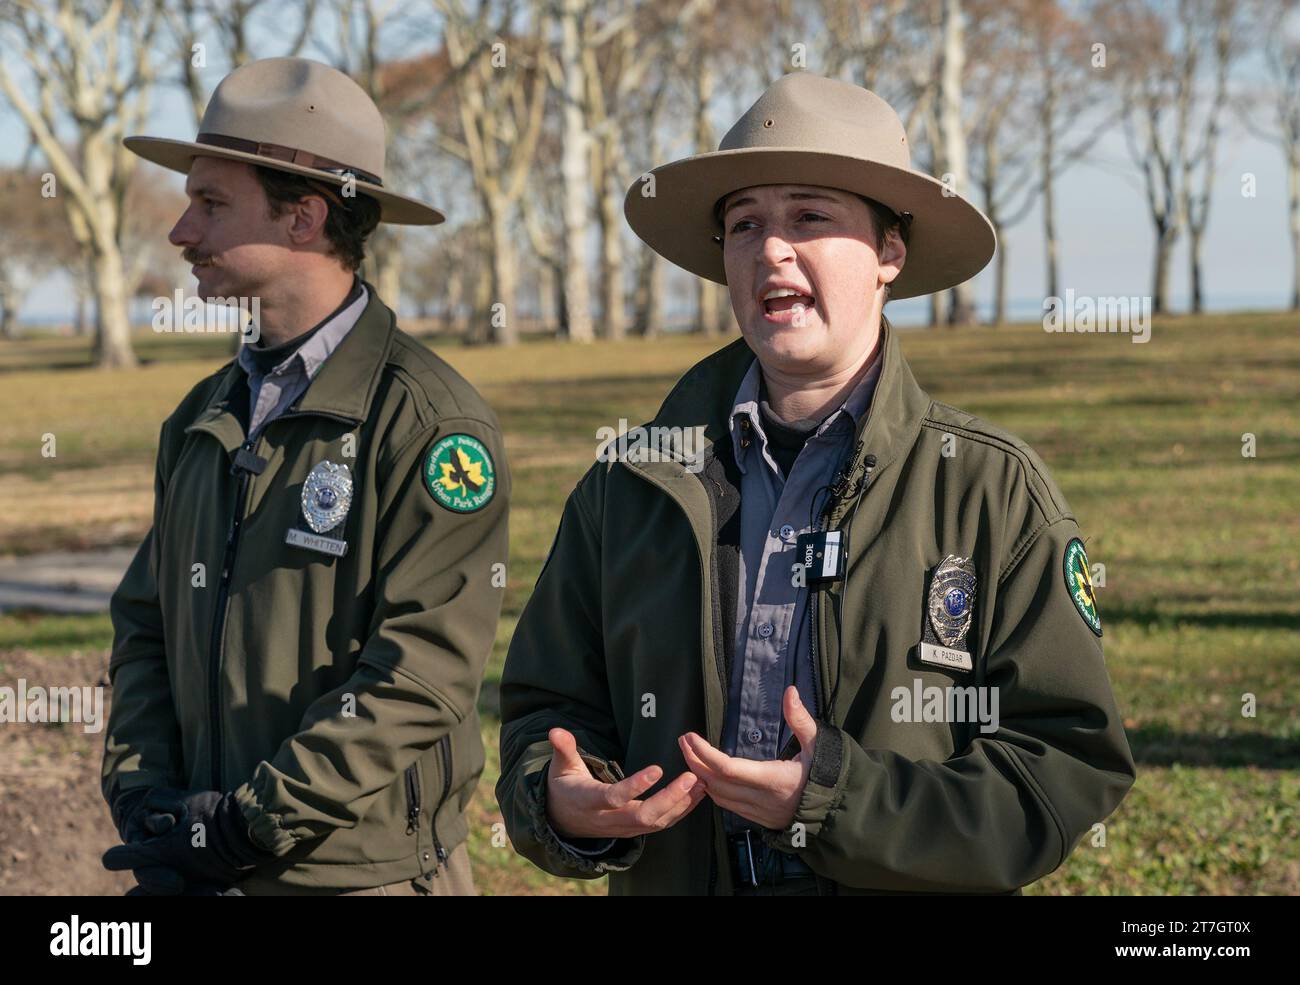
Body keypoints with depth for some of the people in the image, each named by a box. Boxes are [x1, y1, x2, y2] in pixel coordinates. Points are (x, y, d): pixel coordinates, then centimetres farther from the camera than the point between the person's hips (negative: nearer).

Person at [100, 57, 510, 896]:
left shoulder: (428, 420, -11)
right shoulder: (203, 419, 11)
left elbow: (424, 669, -18)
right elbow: (144, 629, 12)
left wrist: (253, 824, -17)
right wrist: (141, 796, -4)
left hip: (367, 874, -6)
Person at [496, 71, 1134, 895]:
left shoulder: (997, 491, -9)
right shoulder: (627, 488, 1)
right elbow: (549, 708, 5)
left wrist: (841, 801, -24)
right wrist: (561, 803, -17)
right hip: (668, 880, 3)